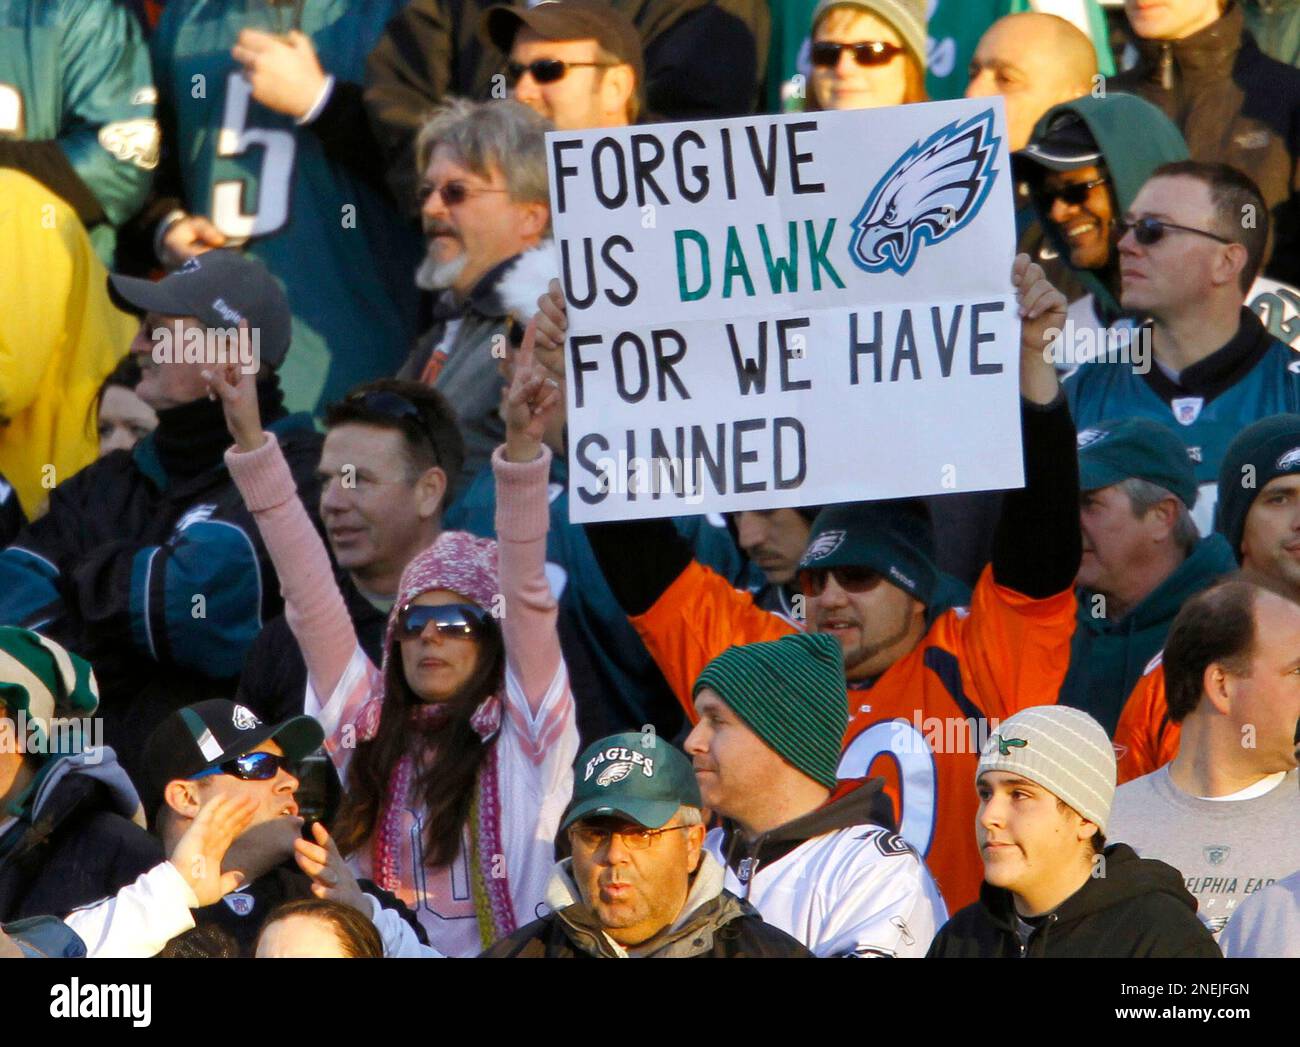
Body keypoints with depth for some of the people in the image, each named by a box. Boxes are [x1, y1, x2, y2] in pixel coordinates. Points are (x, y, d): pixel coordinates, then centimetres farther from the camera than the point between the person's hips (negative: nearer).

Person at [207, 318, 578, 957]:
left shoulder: (521, 729, 6)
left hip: (502, 954, -3)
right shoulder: (368, 723, 15)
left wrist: (522, 448, -14)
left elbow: (526, 595, -3)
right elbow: (309, 594, 12)